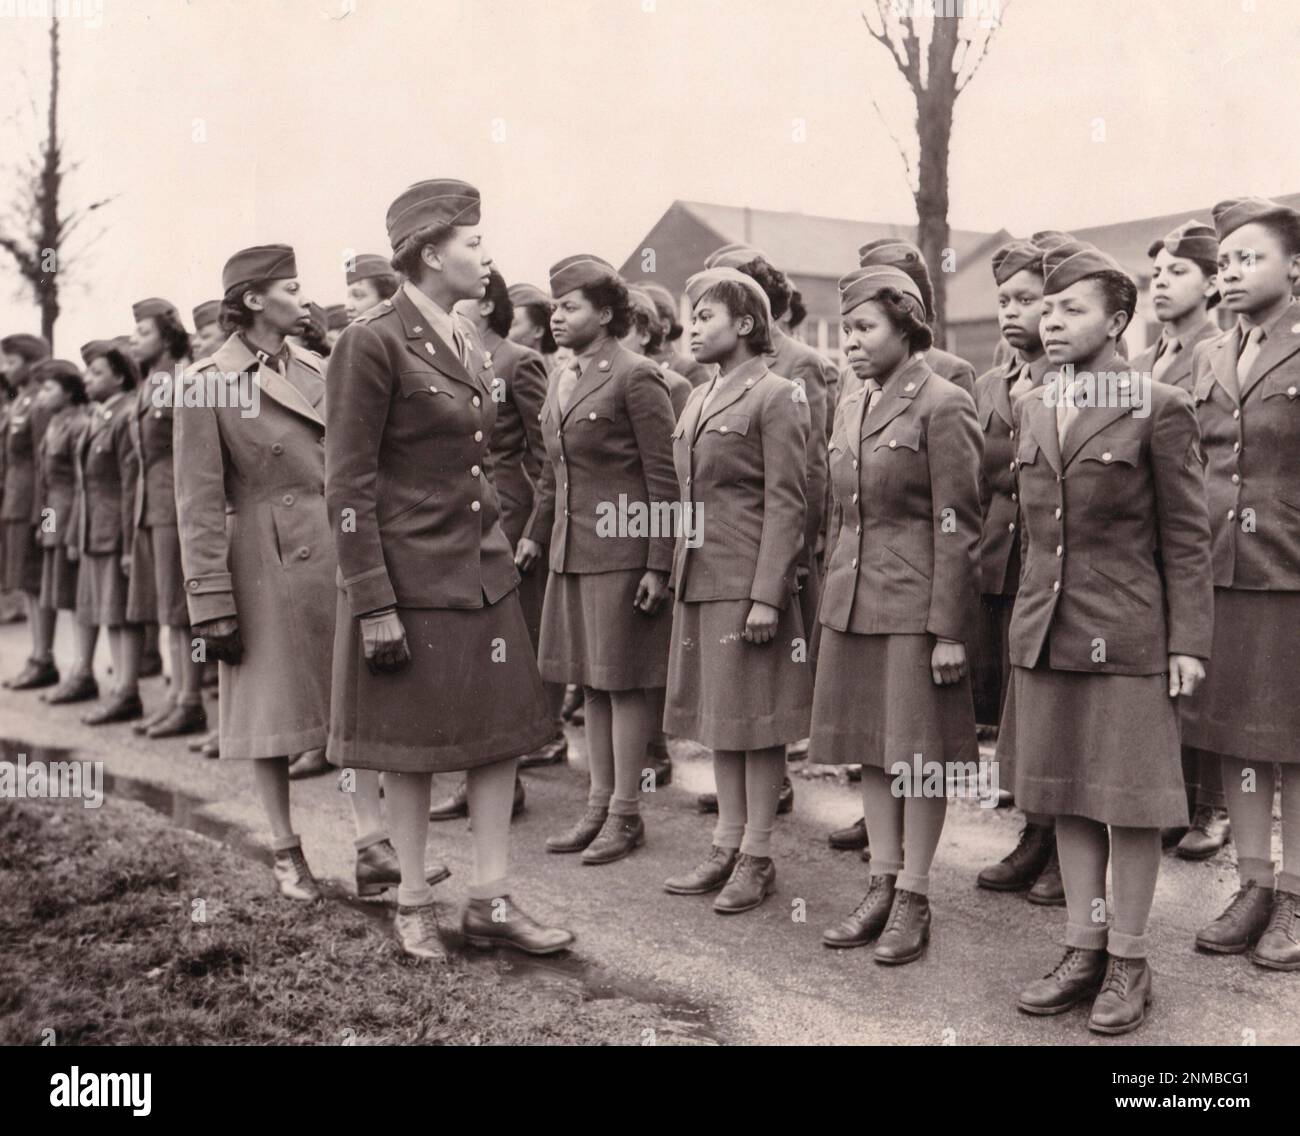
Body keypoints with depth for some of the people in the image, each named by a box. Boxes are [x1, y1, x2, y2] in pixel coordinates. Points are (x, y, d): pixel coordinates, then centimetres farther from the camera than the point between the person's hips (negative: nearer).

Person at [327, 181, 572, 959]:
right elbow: (349, 484, -15)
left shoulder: (472, 342, 11)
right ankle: (415, 904, 21)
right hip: (410, 575, -7)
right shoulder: (373, 343, -13)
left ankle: (492, 902, 17)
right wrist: (372, 604, -17)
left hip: (485, 569, 7)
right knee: (412, 745, 5)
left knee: (500, 734, 7)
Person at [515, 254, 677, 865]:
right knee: (592, 682, 13)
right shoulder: (561, 380, 14)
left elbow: (663, 477, -13)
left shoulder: (635, 378, -11)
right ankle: (598, 805, 23)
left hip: (621, 552, -8)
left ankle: (626, 814, 11)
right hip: (571, 552, 8)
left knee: (623, 683, 1)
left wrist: (658, 565, -16)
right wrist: (533, 535, 20)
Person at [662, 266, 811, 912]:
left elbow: (785, 503, -13)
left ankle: (757, 855, 10)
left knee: (755, 717, 0)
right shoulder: (698, 401, 16)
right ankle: (727, 844, 22)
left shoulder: (775, 398, -8)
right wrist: (677, 572, 14)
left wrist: (766, 594, -18)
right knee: (717, 713, 13)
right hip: (699, 580, 8)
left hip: (748, 581, -8)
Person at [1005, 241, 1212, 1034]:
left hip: (1127, 635, -5)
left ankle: (1128, 962, 17)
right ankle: (1083, 953, 23)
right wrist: (1031, 617, 14)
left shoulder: (1159, 410, -6)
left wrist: (1188, 642, -10)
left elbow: (1187, 536, -6)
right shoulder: (1033, 411, 11)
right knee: (1067, 796, 11)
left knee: (1131, 800, 3)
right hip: (1047, 633, 6)